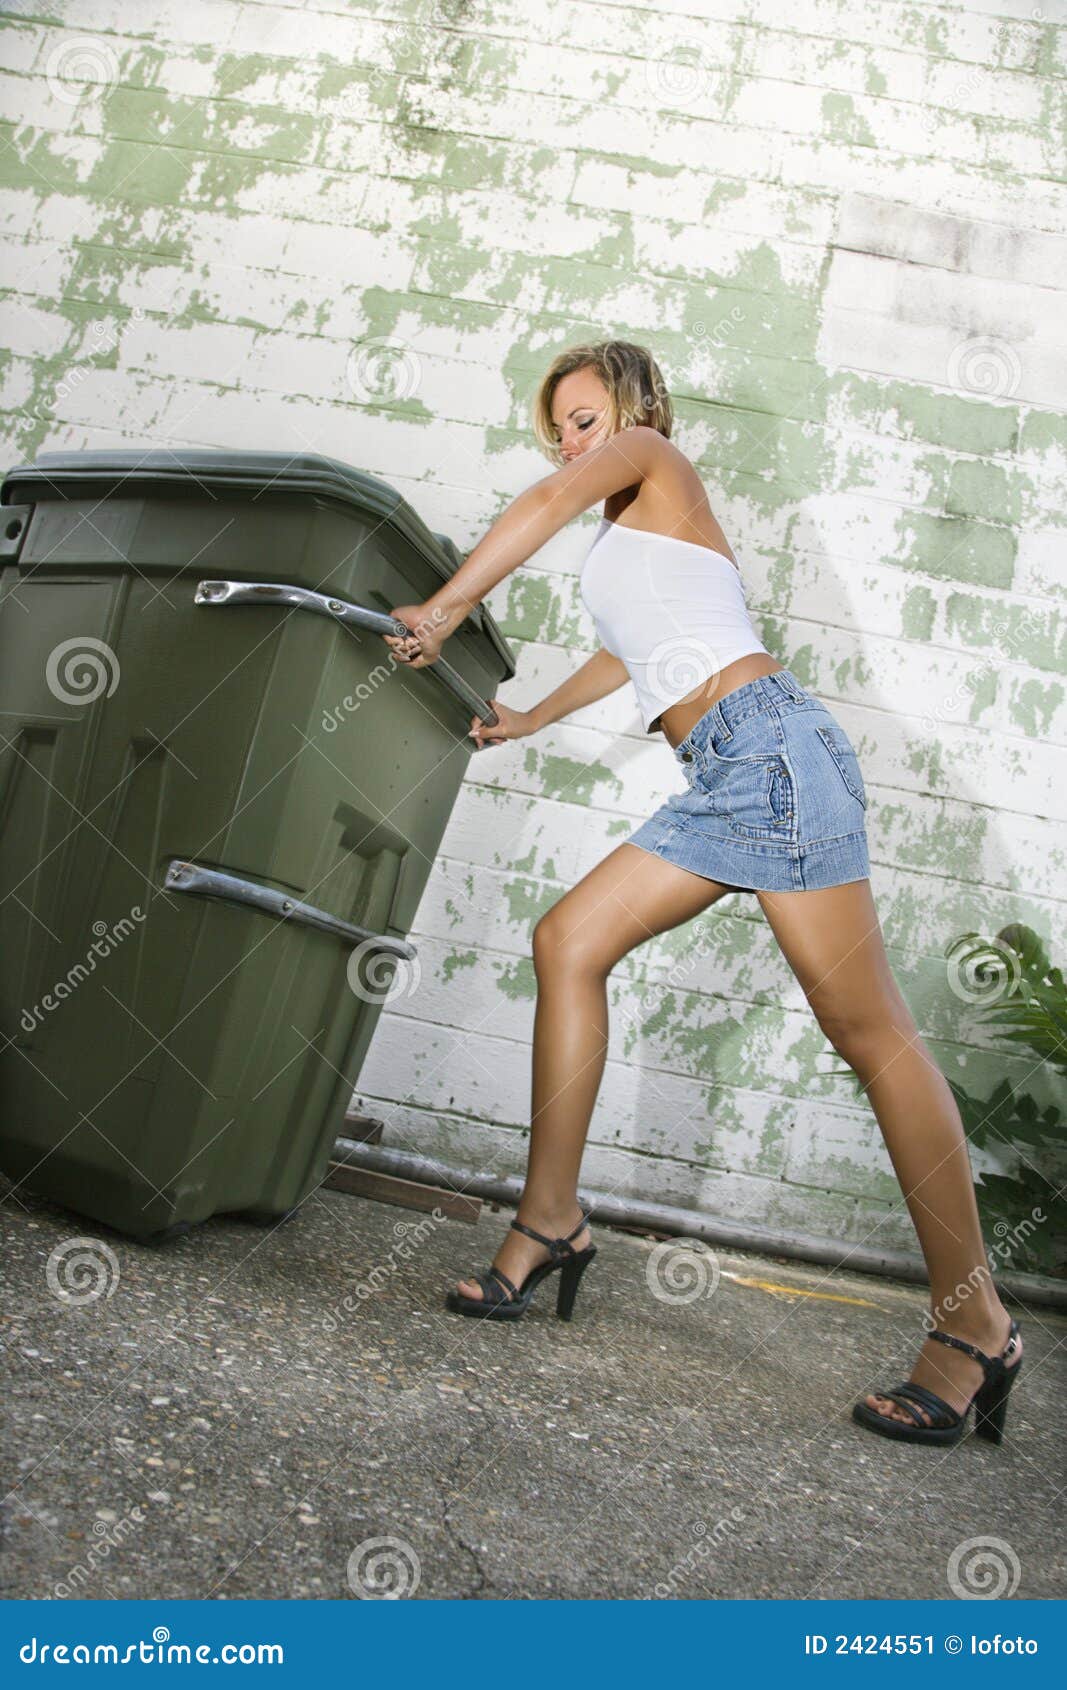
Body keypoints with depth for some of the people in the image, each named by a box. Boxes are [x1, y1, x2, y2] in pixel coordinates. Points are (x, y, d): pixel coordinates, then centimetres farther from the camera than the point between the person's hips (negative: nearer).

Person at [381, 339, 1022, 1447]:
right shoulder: (634, 531, 32)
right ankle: (551, 1220, 6)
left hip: (768, 745, -10)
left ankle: (974, 1325, -4)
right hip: (726, 778, 10)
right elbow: (631, 652, 44)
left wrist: (443, 611, -10)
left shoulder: (651, 455, 9)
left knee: (869, 1031, -10)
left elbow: (552, 500, -12)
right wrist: (531, 719, 53)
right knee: (568, 942, 1)